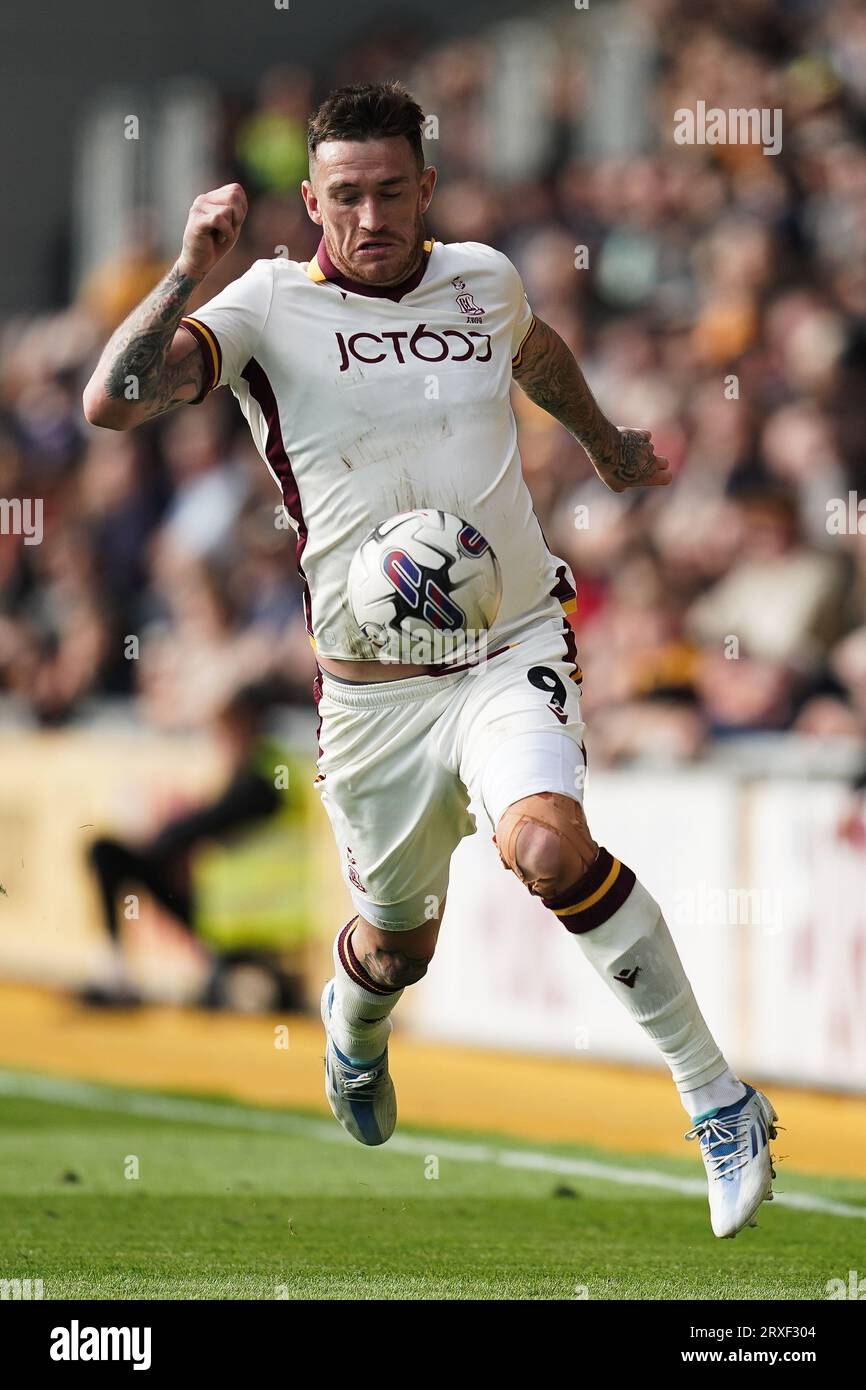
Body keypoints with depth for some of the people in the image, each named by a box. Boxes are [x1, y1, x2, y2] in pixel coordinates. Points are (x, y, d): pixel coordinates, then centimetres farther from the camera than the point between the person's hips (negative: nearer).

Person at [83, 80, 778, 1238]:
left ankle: (719, 1103, -19)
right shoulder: (269, 307, -7)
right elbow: (111, 403, -21)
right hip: (372, 689, 0)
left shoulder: (484, 278, 4)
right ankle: (354, 1022, 56)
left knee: (547, 846, -29)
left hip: (516, 646, 0)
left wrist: (609, 446, 45)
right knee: (397, 940, 15)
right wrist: (190, 271, -27)